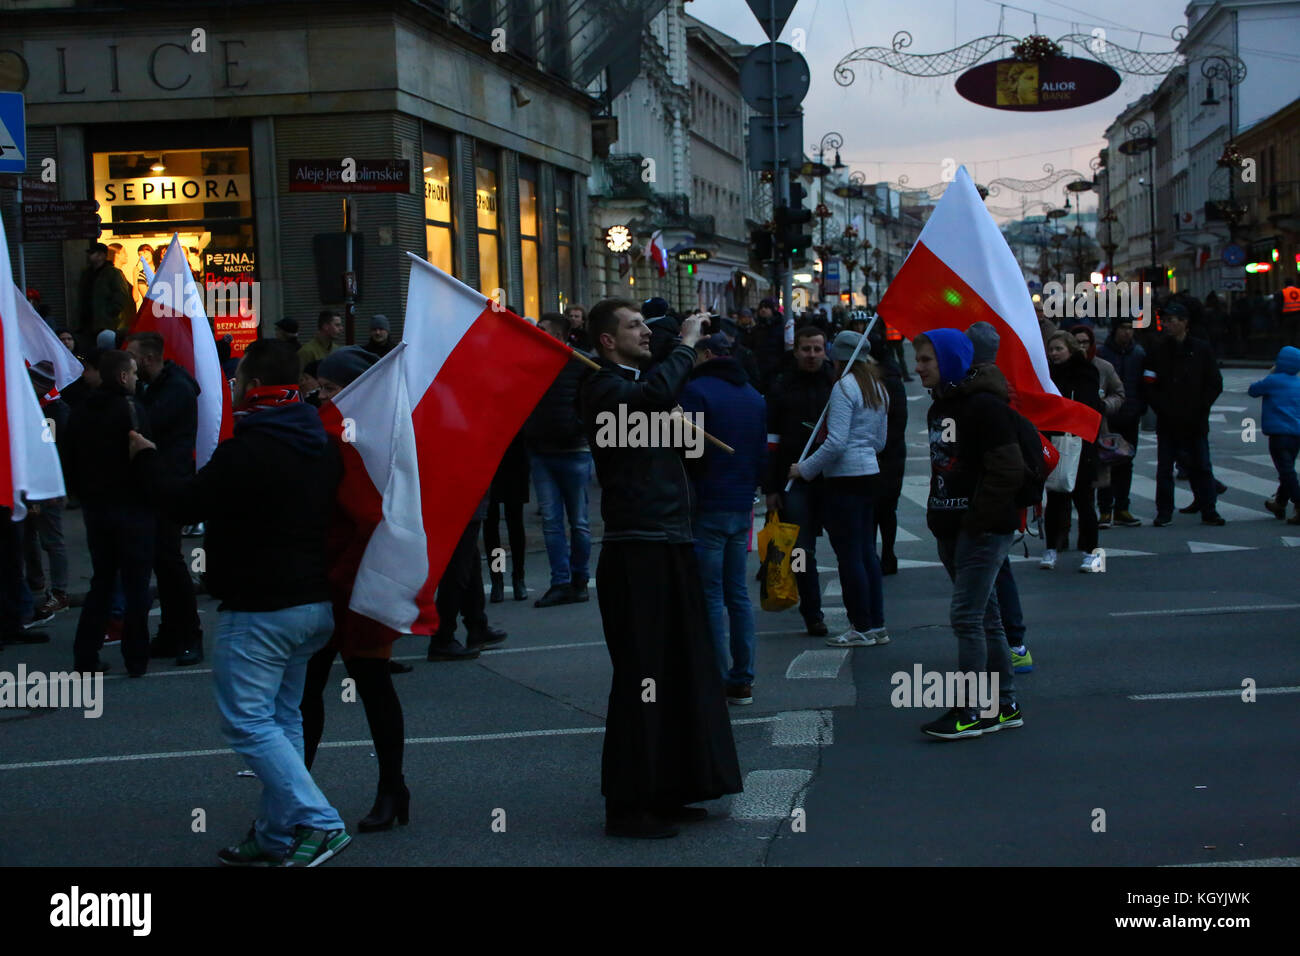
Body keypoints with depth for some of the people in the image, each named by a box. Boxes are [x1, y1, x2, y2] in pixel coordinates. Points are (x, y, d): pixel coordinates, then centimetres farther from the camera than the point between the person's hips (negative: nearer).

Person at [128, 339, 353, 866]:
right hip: (313, 602, 9)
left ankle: (318, 822, -14)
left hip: (258, 610, -9)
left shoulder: (246, 452, -18)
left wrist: (144, 459, 7)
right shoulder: (321, 447, 10)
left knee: (247, 721, -5)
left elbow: (187, 503, -10)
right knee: (282, 718, 16)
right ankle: (276, 835, 19)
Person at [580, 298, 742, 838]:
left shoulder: (638, 386, 21)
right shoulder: (606, 389, -10)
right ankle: (627, 807, -1)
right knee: (641, 675, -7)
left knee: (678, 671, 14)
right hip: (636, 552, -10)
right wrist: (686, 346, -17)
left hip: (668, 548, 10)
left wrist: (694, 358, 6)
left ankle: (665, 793, 23)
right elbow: (656, 394, -29)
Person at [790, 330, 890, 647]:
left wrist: (805, 469, -10)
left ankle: (862, 628, 2)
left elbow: (836, 443, -19)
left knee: (849, 553, -2)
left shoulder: (844, 387, -13)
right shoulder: (877, 388, 14)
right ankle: (876, 624, 17)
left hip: (845, 478, -9)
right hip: (871, 474, 9)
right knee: (867, 552, 13)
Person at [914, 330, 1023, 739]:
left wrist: (976, 520, -19)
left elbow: (1007, 471, -19)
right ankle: (1004, 705, 19)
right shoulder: (938, 408, 15)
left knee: (966, 615, -10)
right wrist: (938, 518, 13)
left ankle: (973, 710, -4)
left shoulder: (985, 406, -14)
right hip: (953, 529, 9)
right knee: (984, 616, 12)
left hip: (985, 529, -9)